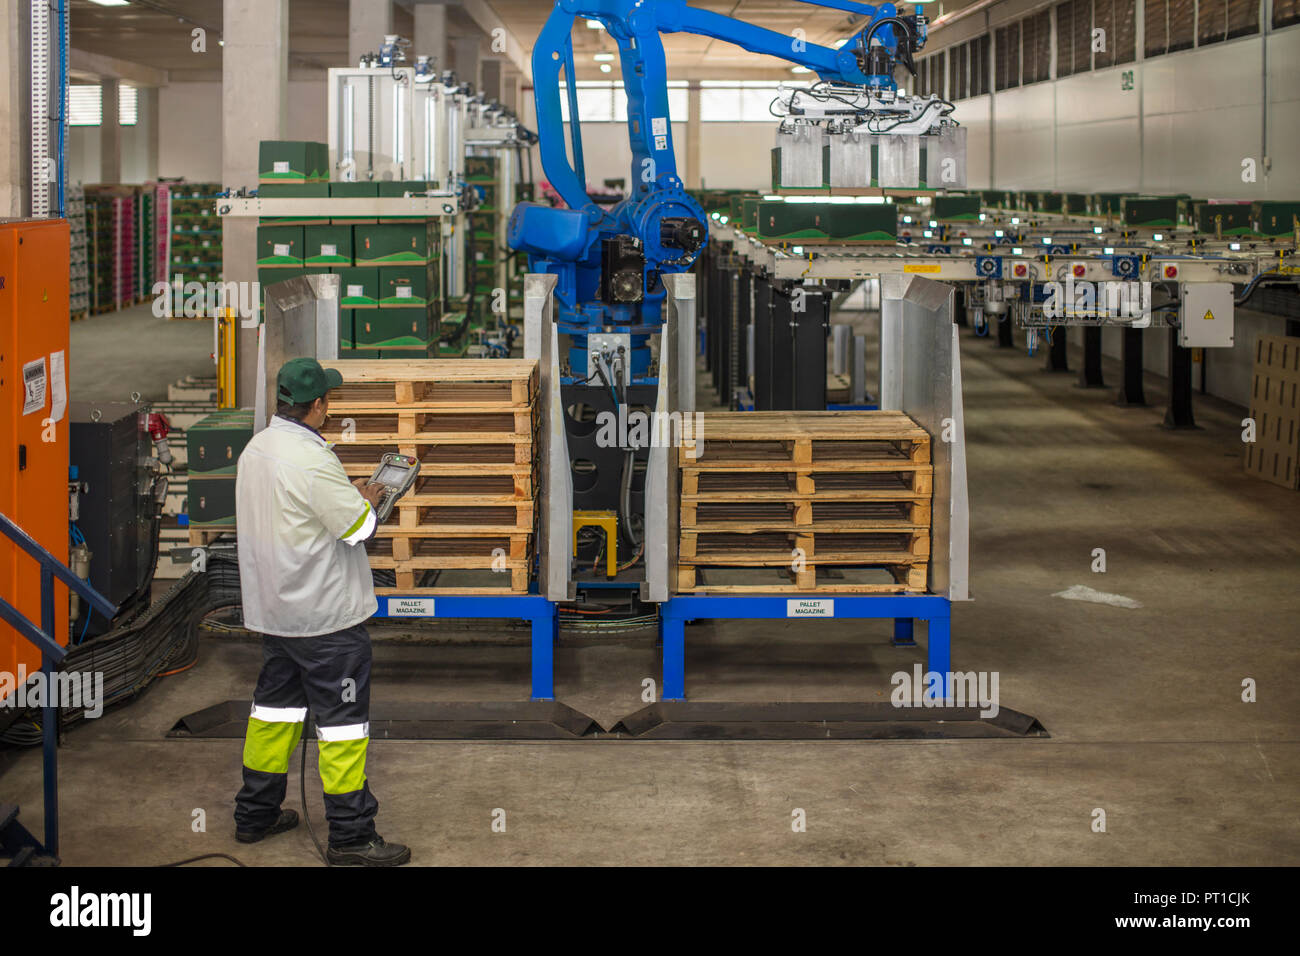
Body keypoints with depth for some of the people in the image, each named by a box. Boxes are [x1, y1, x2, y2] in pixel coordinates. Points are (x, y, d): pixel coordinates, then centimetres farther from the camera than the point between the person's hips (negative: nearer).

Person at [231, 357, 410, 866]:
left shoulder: (255, 449, 5)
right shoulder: (312, 461, -24)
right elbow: (358, 525, -19)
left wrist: (352, 495, 11)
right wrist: (366, 499, 2)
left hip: (272, 608, 9)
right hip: (325, 614, -9)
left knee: (276, 704, 20)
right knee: (342, 716, -1)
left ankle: (255, 815, 29)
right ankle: (350, 837, 4)